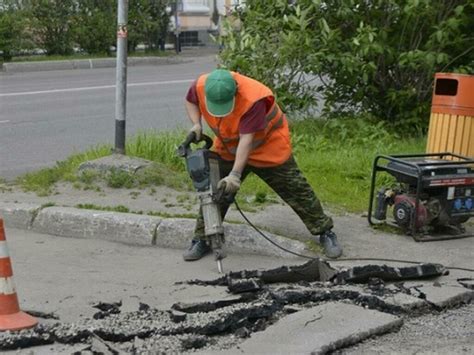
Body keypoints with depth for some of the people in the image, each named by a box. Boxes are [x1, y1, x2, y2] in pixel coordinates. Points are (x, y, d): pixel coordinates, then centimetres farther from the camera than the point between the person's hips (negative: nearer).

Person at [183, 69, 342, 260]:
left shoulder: (254, 98, -38)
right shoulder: (201, 86, -22)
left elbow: (247, 139, -37)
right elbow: (190, 101, 3)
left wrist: (235, 174, -42)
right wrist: (196, 124, -16)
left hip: (269, 146, -4)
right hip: (228, 149, 5)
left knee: (296, 191, 1)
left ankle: (326, 234, 14)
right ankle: (201, 240, 16)